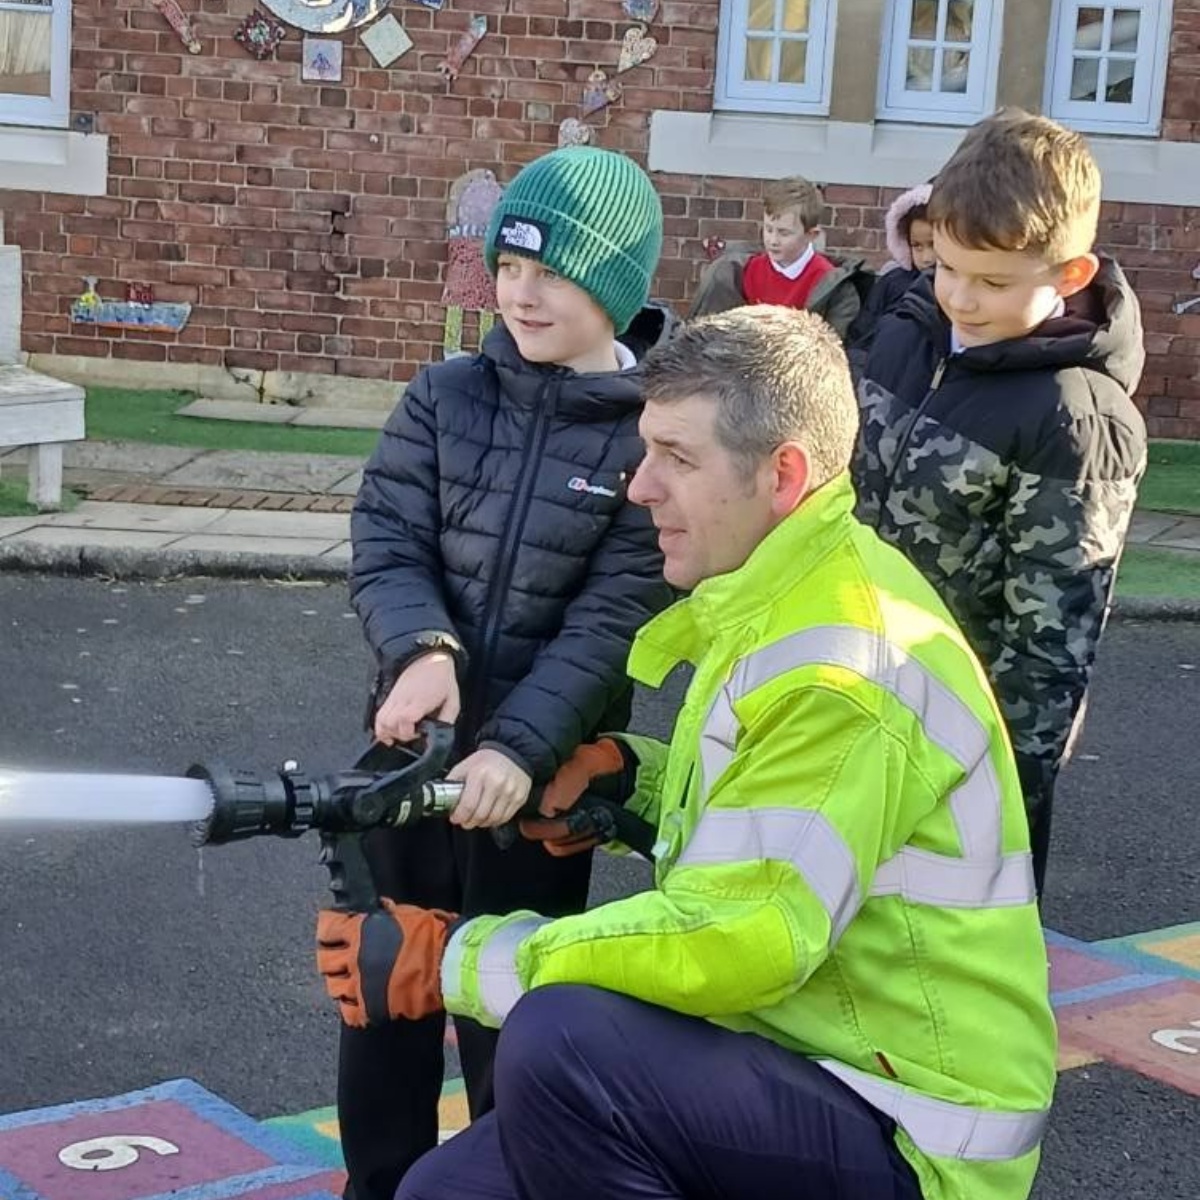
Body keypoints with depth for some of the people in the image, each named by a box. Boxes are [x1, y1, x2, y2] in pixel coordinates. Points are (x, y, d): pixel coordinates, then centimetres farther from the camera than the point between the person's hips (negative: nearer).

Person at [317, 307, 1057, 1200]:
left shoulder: (841, 665, -22)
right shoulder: (778, 603, 8)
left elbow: (733, 942, -27)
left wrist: (457, 960, -19)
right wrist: (629, 781, 2)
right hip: (804, 1061, 9)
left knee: (560, 1041, -30)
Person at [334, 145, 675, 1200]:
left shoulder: (658, 434, -8)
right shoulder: (446, 396, 2)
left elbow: (614, 620, -13)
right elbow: (385, 540, -4)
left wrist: (518, 745, -24)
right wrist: (423, 647, -24)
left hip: (542, 767, -3)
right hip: (412, 740, 4)